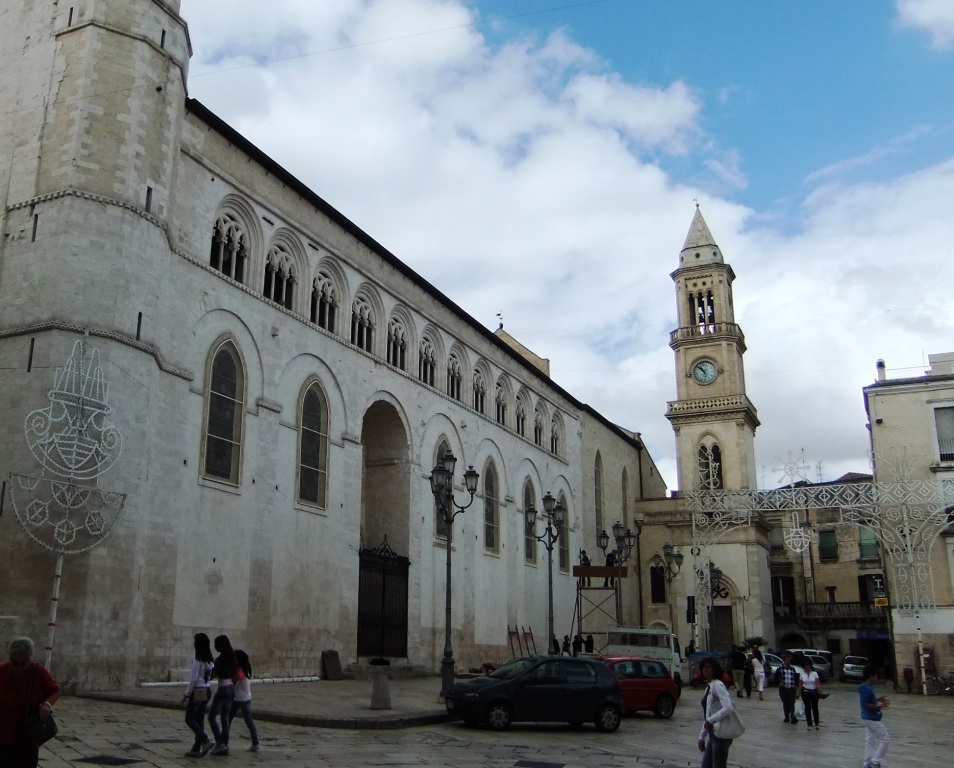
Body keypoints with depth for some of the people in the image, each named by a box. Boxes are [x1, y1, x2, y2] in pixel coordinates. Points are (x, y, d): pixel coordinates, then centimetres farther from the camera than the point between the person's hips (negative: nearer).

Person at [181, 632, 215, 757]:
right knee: (199, 719, 12)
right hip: (207, 690, 8)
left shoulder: (197, 658, -15)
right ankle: (196, 749, 13)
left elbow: (194, 678, -17)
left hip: (198, 691, -8)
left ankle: (205, 741, -11)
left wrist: (187, 694, -8)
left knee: (189, 719, 3)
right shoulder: (209, 659, 8)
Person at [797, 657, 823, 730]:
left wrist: (820, 691, -26)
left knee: (815, 707, 6)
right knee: (807, 708, 1)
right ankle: (809, 725, 7)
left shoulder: (814, 673, -4)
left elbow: (817, 683, -12)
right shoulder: (802, 673, 0)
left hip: (814, 692, -1)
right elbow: (800, 684, 3)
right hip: (805, 692, 1)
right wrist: (799, 693, -1)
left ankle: (817, 724, 22)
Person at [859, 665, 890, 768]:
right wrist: (879, 707, -31)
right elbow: (866, 704, -25)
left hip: (868, 718, 10)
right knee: (885, 739, -2)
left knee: (870, 741, 12)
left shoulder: (865, 688, 10)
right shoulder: (868, 689, -21)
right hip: (872, 719, -10)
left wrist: (878, 699, 17)